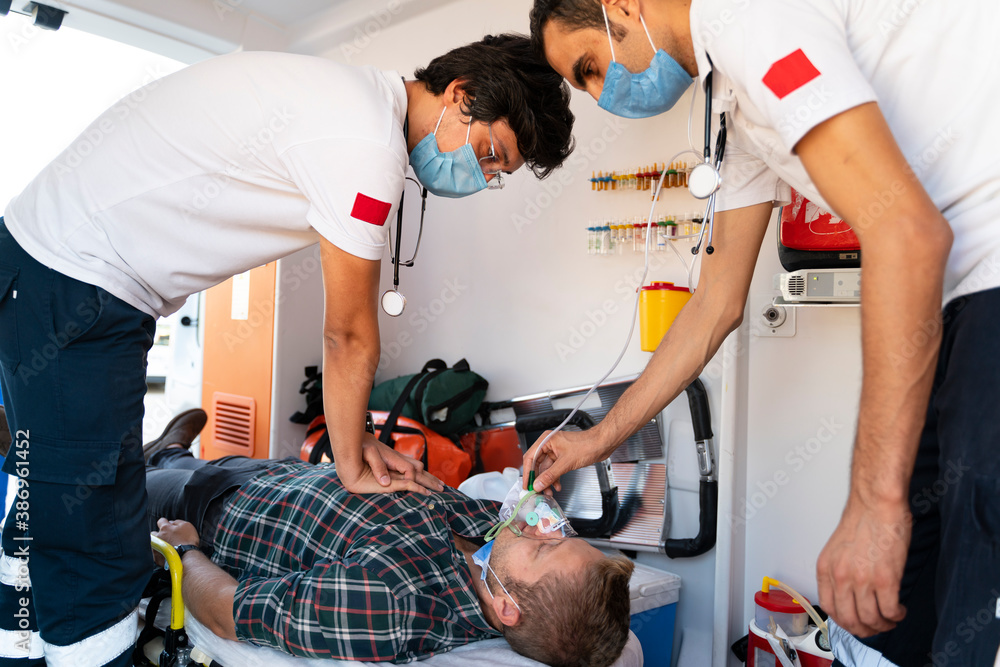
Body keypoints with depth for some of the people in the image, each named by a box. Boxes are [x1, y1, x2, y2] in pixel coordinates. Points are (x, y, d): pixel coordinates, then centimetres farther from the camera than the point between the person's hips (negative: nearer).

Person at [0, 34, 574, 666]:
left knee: (53, 512, 21)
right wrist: (353, 467, -1)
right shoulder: (366, 145, -23)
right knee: (100, 564, -5)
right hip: (77, 290, -10)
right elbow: (350, 337, -15)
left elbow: (347, 327, 8)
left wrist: (359, 440, 9)